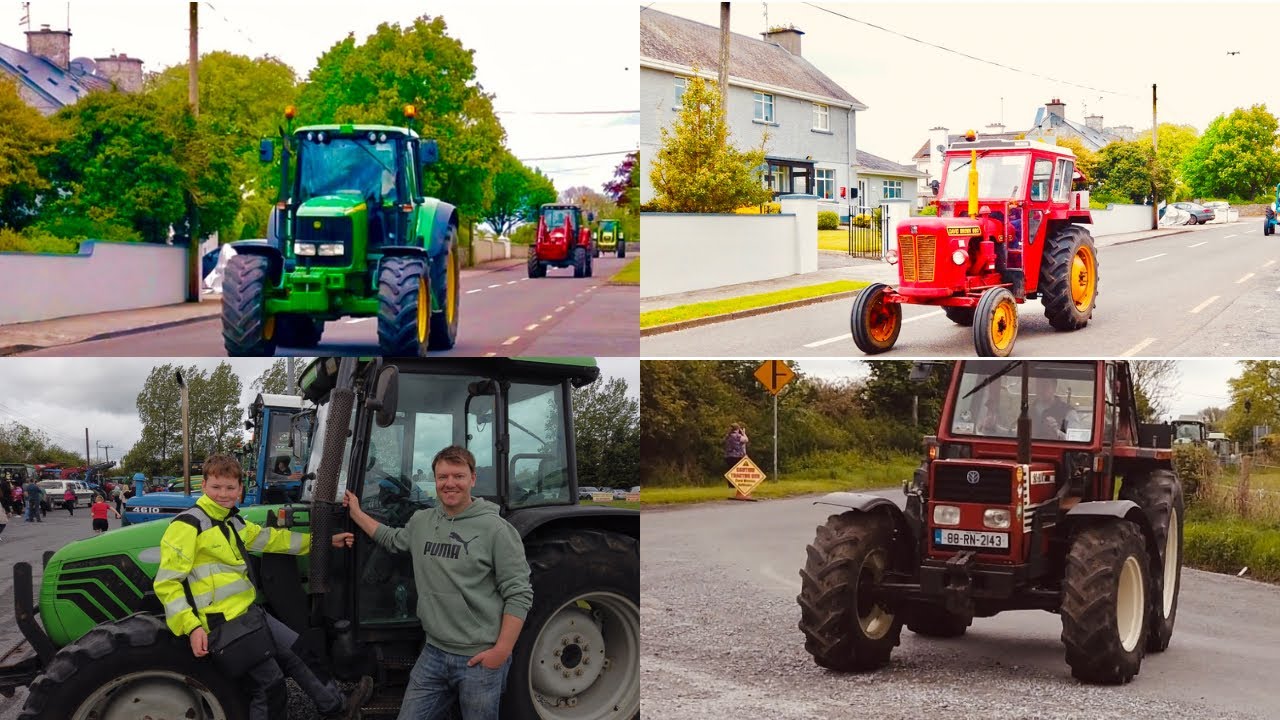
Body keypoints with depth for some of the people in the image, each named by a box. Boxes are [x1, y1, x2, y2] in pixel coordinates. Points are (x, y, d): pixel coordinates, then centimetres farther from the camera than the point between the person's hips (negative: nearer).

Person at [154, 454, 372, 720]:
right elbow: (166, 583, -17)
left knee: (297, 651, 17)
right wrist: (191, 627, -25)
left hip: (249, 612, 9)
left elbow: (271, 538, 27)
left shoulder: (234, 523, 14)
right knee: (270, 682, -2)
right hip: (224, 623, -9)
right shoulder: (187, 525, -13)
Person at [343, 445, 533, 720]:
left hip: (482, 659, -5)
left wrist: (502, 651, -18)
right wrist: (357, 514, 30)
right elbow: (394, 540, 33)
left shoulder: (496, 529, -10)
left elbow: (519, 594, -12)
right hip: (434, 654, 6)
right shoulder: (421, 521, 8)